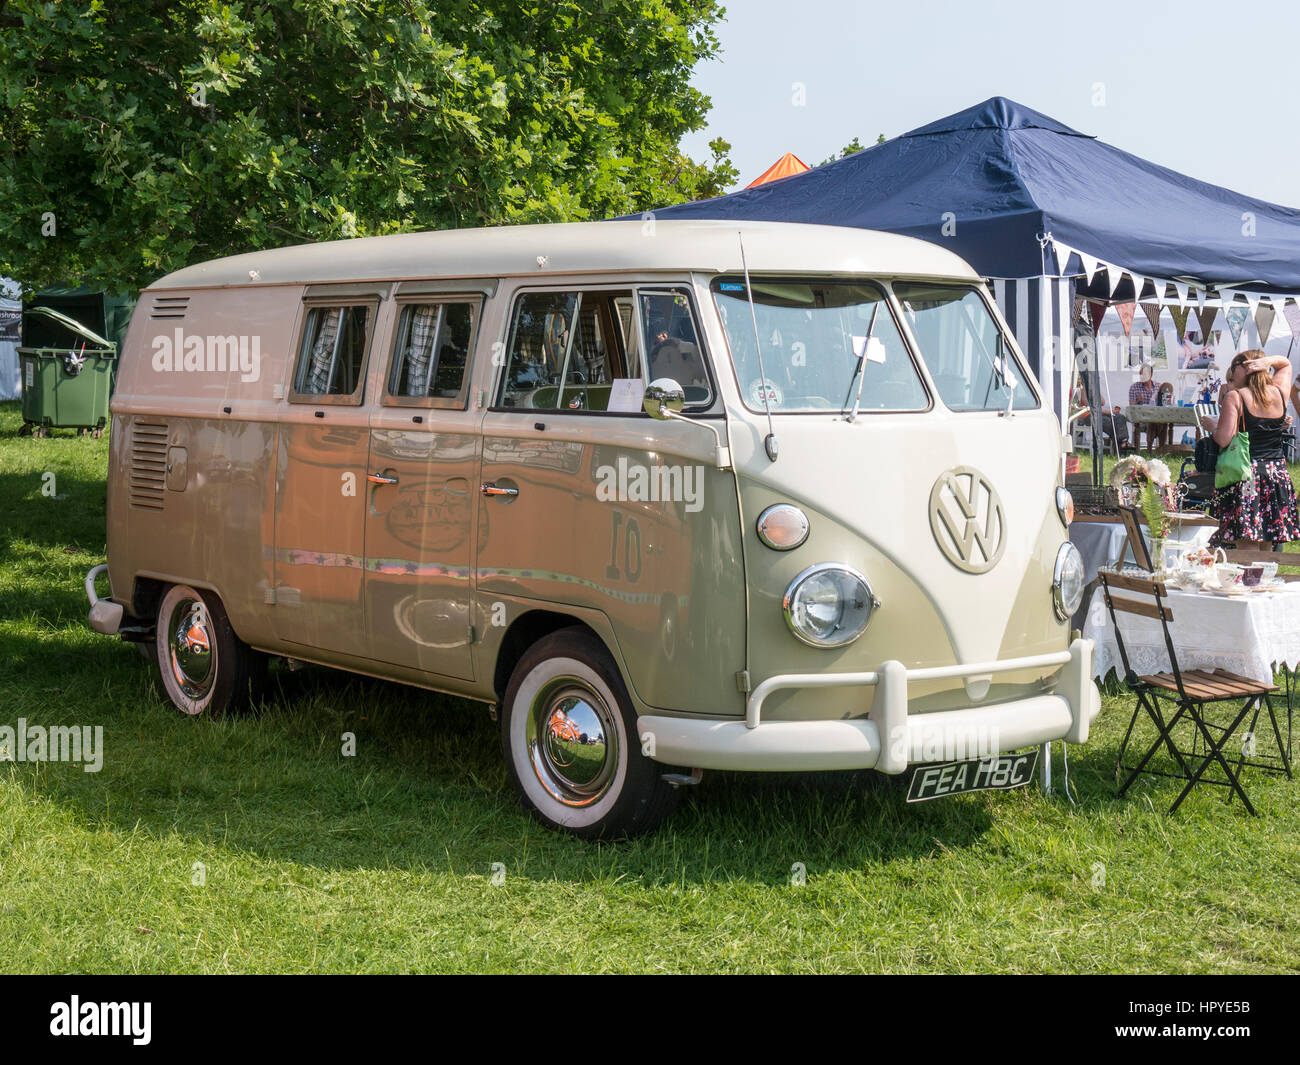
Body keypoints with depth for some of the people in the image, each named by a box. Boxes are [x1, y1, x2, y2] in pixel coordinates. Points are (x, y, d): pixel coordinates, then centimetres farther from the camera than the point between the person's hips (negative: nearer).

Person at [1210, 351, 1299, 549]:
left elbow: (1223, 439, -17)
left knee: (1248, 548, -7)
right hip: (1277, 476, 6)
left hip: (1246, 476, -6)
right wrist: (1268, 361, 7)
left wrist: (1212, 426, 4)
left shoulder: (1235, 397, -9)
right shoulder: (1280, 393, 7)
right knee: (1266, 551, 12)